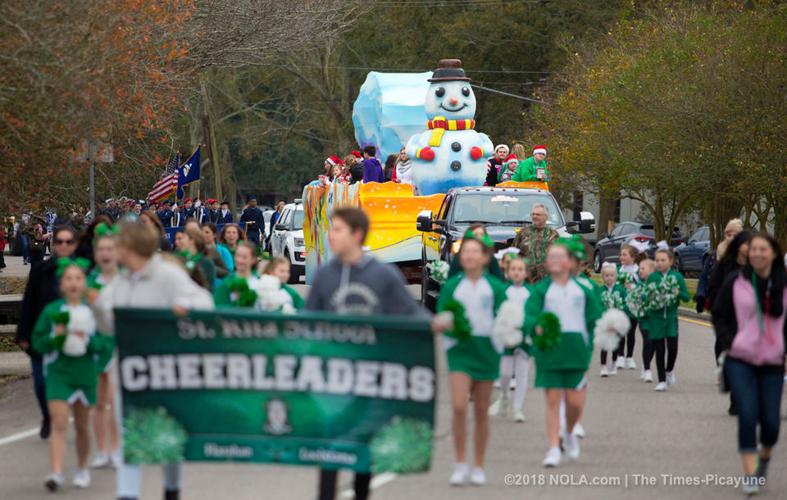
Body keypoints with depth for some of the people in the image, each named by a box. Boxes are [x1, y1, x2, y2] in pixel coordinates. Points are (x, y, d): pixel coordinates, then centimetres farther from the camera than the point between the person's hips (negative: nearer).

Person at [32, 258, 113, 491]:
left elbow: (108, 342, -3)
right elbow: (37, 341, 2)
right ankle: (56, 473, -20)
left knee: (82, 425, 15)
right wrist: (55, 337, -16)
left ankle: (82, 469, 32)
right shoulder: (51, 311, -1)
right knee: (59, 424, -13)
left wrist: (88, 341, -19)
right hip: (58, 373, -1)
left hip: (85, 373, 1)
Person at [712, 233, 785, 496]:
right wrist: (729, 341, -6)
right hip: (740, 359, -1)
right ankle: (750, 473, -6)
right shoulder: (735, 283, -2)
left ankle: (764, 457, 32)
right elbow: (719, 315, 6)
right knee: (747, 415, -12)